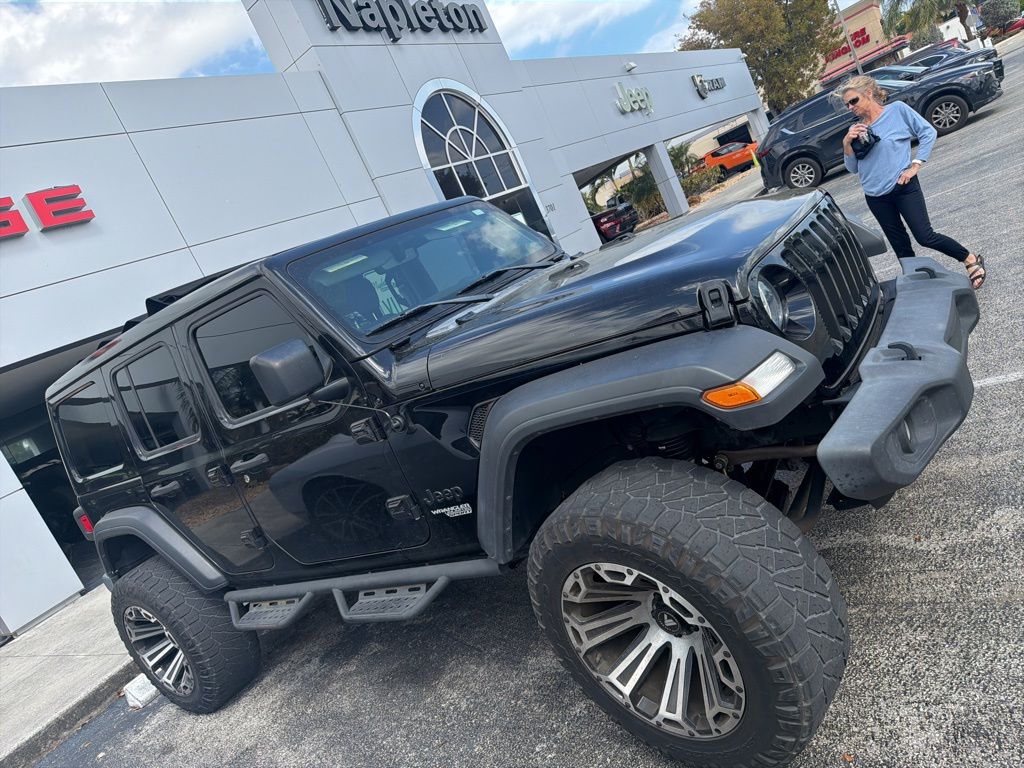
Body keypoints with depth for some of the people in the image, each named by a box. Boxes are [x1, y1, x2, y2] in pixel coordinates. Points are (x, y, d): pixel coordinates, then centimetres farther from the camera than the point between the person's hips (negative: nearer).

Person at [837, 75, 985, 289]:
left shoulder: (897, 109, -3)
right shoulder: (856, 129, 7)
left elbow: (928, 132, -1)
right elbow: (852, 168, 7)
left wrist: (916, 165, -10)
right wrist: (847, 143, -8)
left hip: (903, 187, -4)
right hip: (875, 197, 4)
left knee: (925, 237, -7)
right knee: (901, 246, 10)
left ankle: (971, 259, 13)